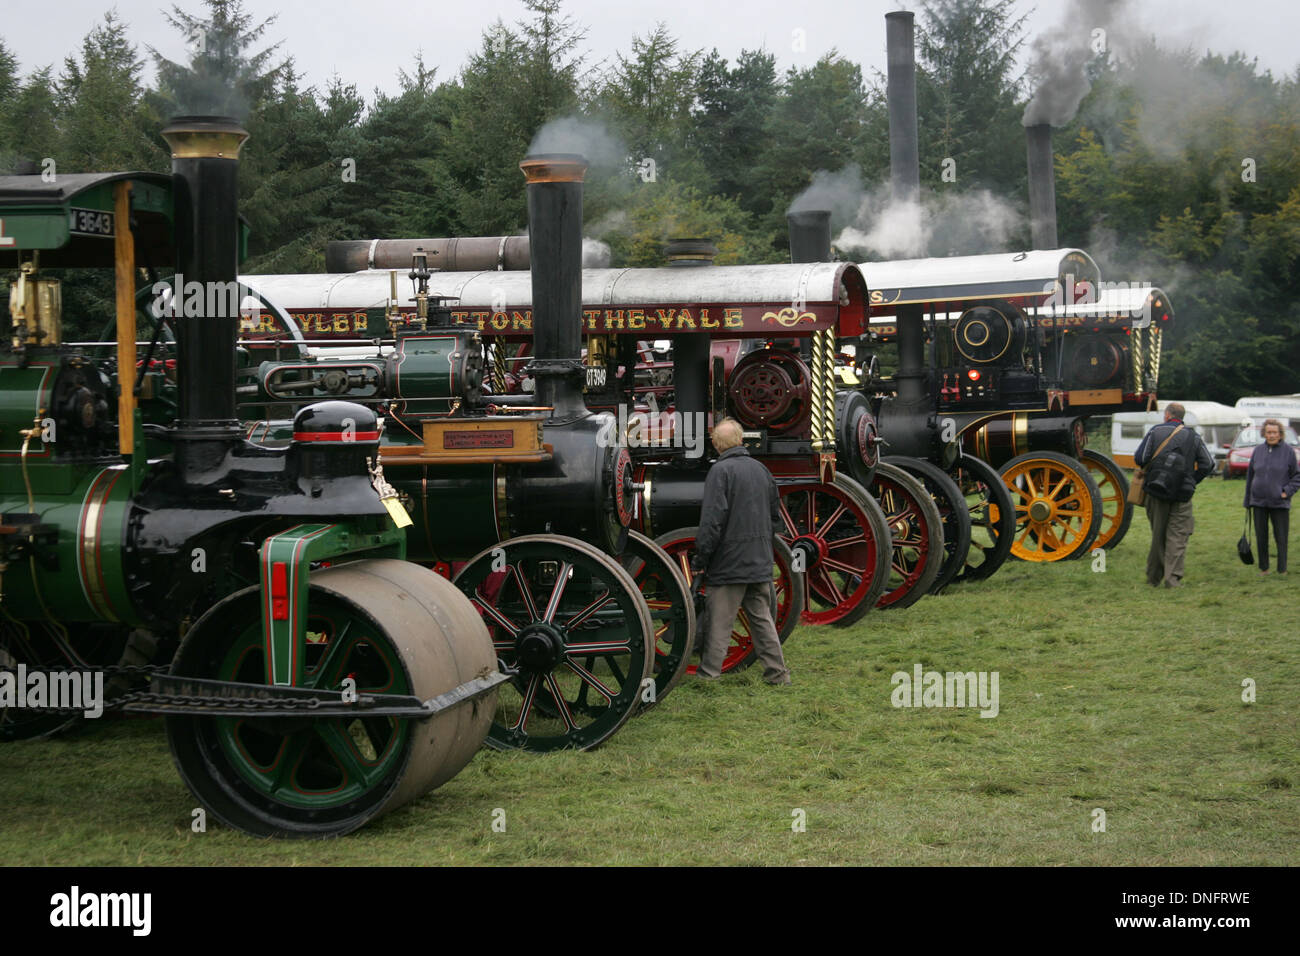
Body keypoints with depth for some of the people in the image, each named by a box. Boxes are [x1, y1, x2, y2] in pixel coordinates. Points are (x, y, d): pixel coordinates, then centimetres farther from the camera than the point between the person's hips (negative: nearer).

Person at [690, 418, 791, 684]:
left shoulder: (721, 471, -12)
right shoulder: (761, 469, 10)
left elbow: (712, 520, -17)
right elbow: (776, 515, 17)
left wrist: (700, 559, -11)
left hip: (729, 561, -6)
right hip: (760, 563, 6)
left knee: (719, 624, 0)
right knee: (762, 618, 13)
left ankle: (709, 675, 4)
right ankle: (777, 673, 14)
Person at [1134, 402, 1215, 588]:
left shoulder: (1155, 431, 1)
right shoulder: (1193, 437, 6)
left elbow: (1139, 458, -5)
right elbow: (1208, 464, 2)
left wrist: (1147, 471, 15)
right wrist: (1192, 481, 13)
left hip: (1156, 491, 0)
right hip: (1182, 495, 0)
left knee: (1157, 534, 11)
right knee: (1177, 536, 1)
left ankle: (1153, 577, 19)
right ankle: (1173, 578, -10)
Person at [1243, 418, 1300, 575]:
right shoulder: (1258, 450, 6)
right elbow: (1250, 475, 13)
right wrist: (1248, 500, 13)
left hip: (1280, 503, -3)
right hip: (1259, 502, 3)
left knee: (1281, 538, 1)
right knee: (1261, 537, 7)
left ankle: (1282, 569, 9)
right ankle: (1263, 568, 17)